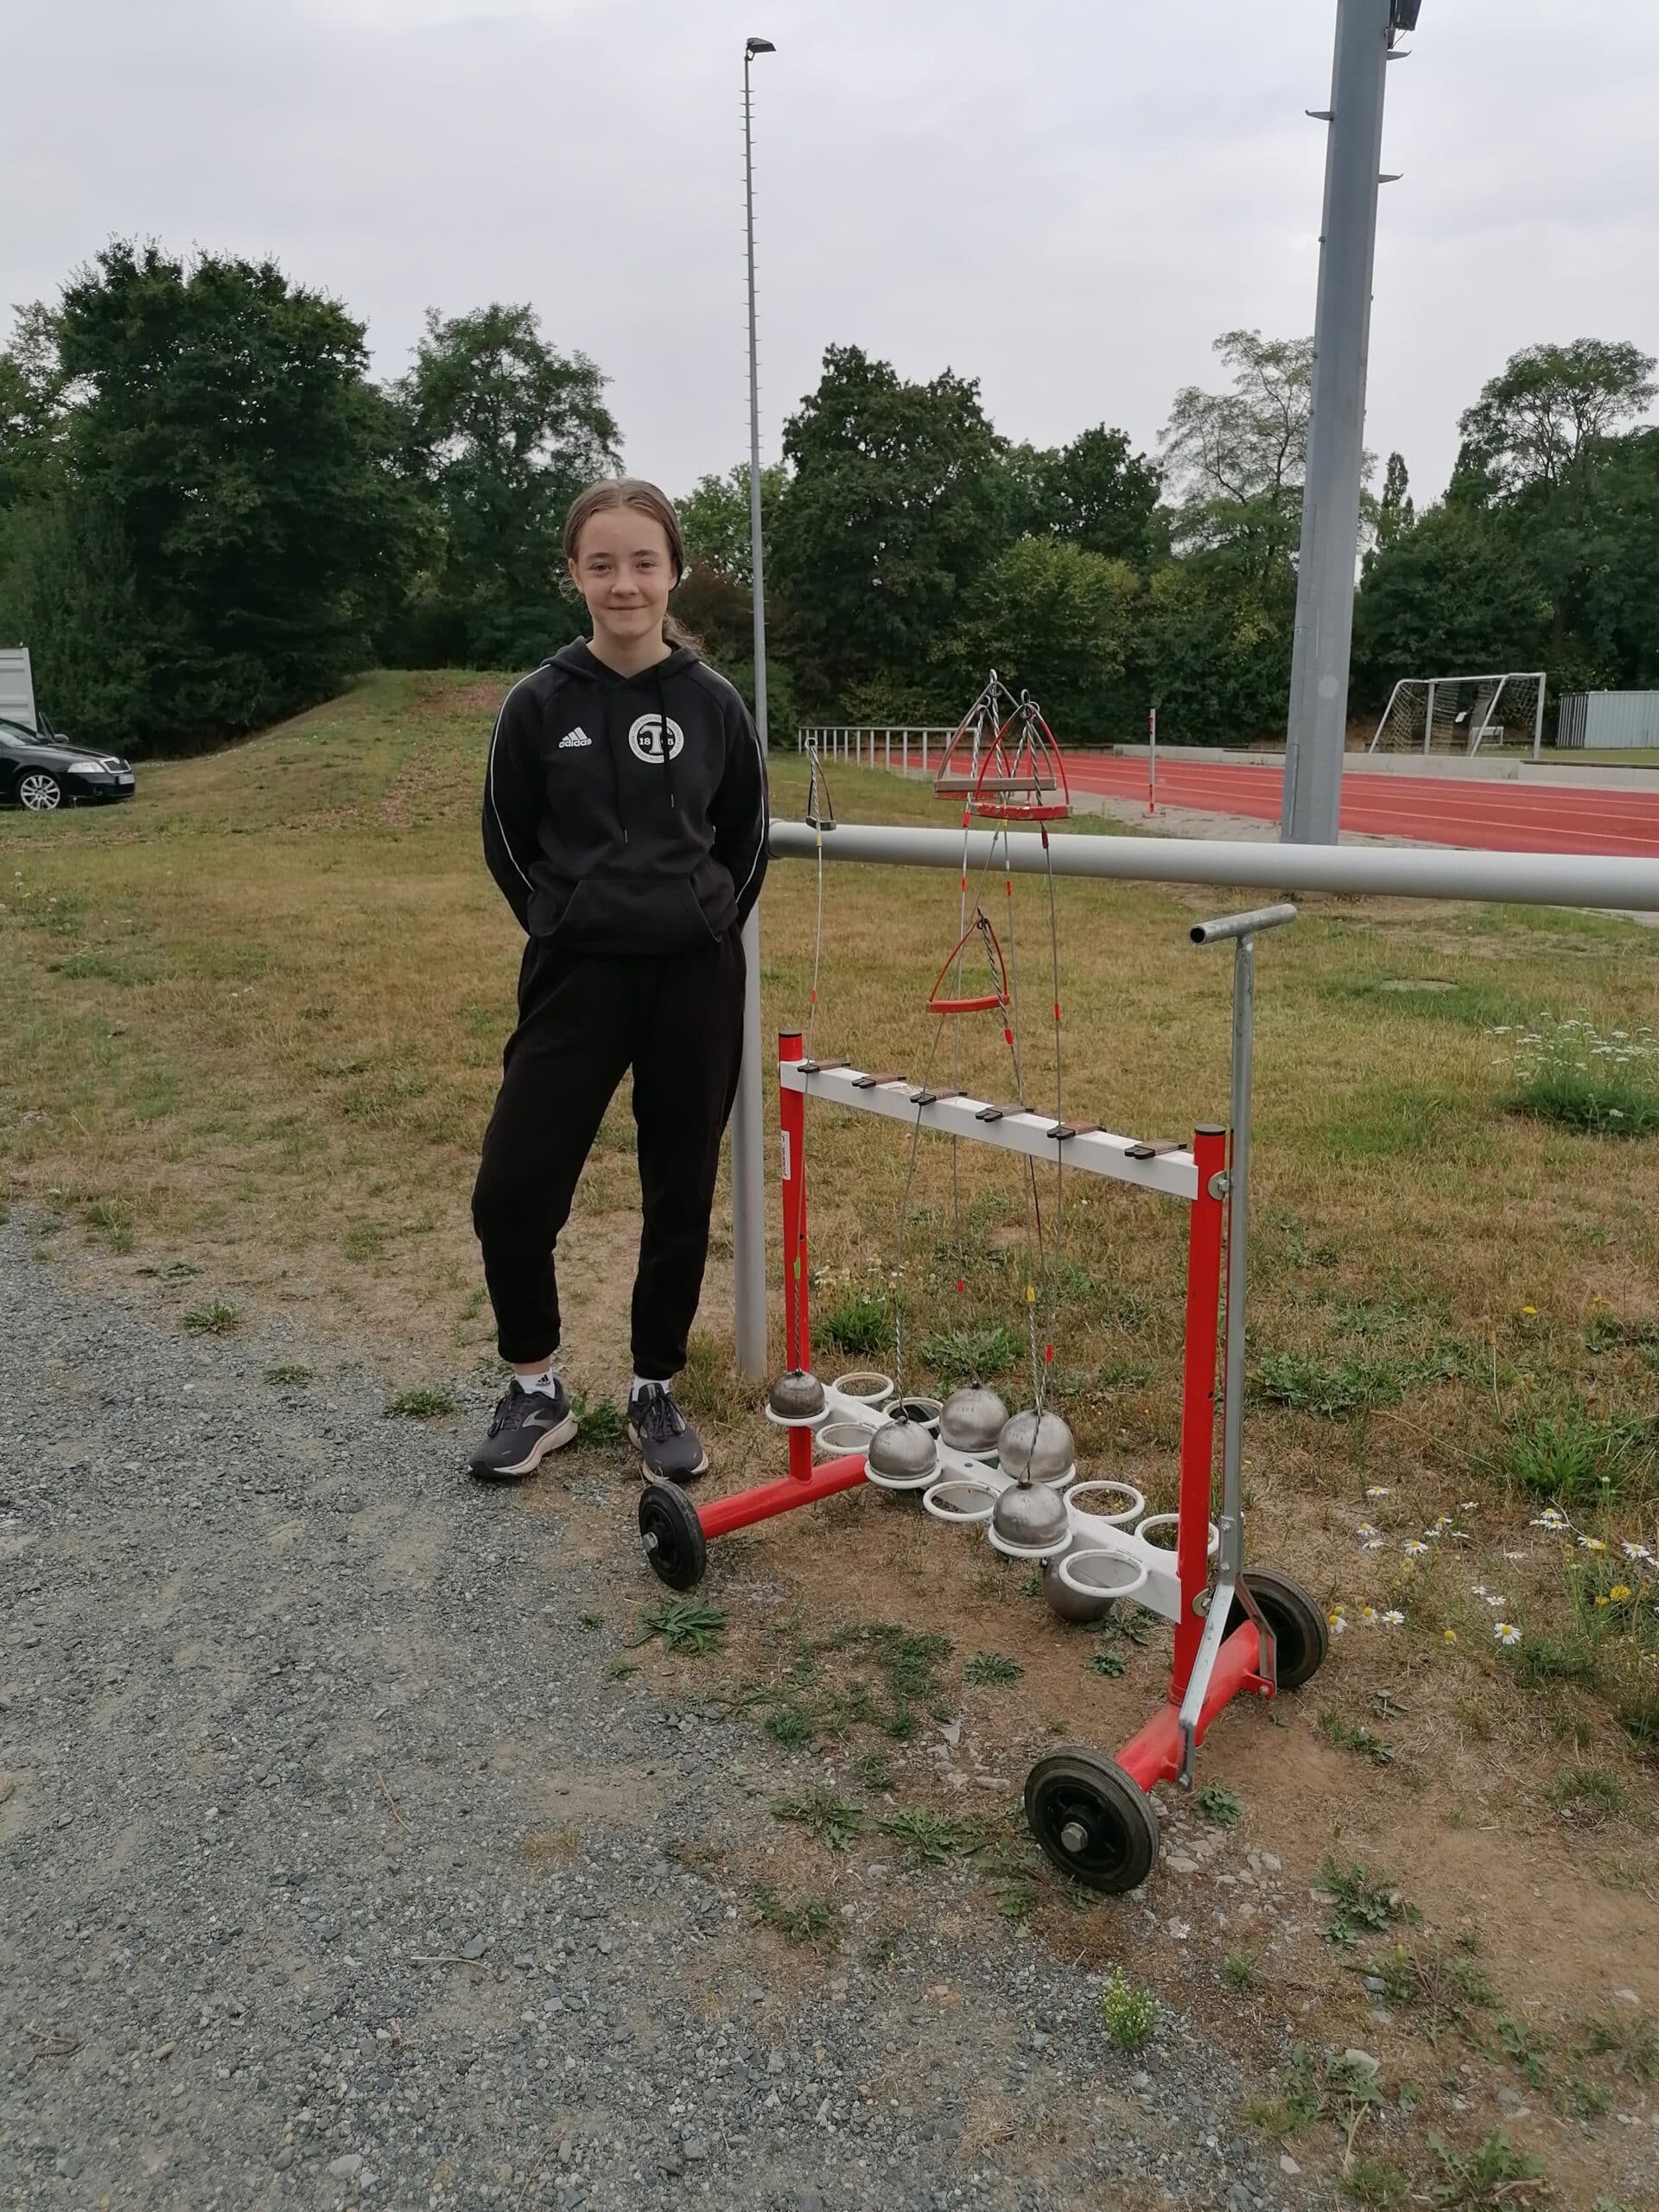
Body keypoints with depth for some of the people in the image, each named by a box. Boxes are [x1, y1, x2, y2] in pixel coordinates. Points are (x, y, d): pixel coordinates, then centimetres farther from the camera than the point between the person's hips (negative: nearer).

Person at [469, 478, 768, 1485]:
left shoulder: (714, 704, 0)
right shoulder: (539, 704, -3)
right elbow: (509, 844, 7)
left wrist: (699, 930, 7)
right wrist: (571, 923, 4)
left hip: (696, 983, 1)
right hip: (575, 977, 0)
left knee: (680, 1199, 8)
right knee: (513, 1193, -4)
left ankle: (657, 1392, 27)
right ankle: (537, 1391, 19)